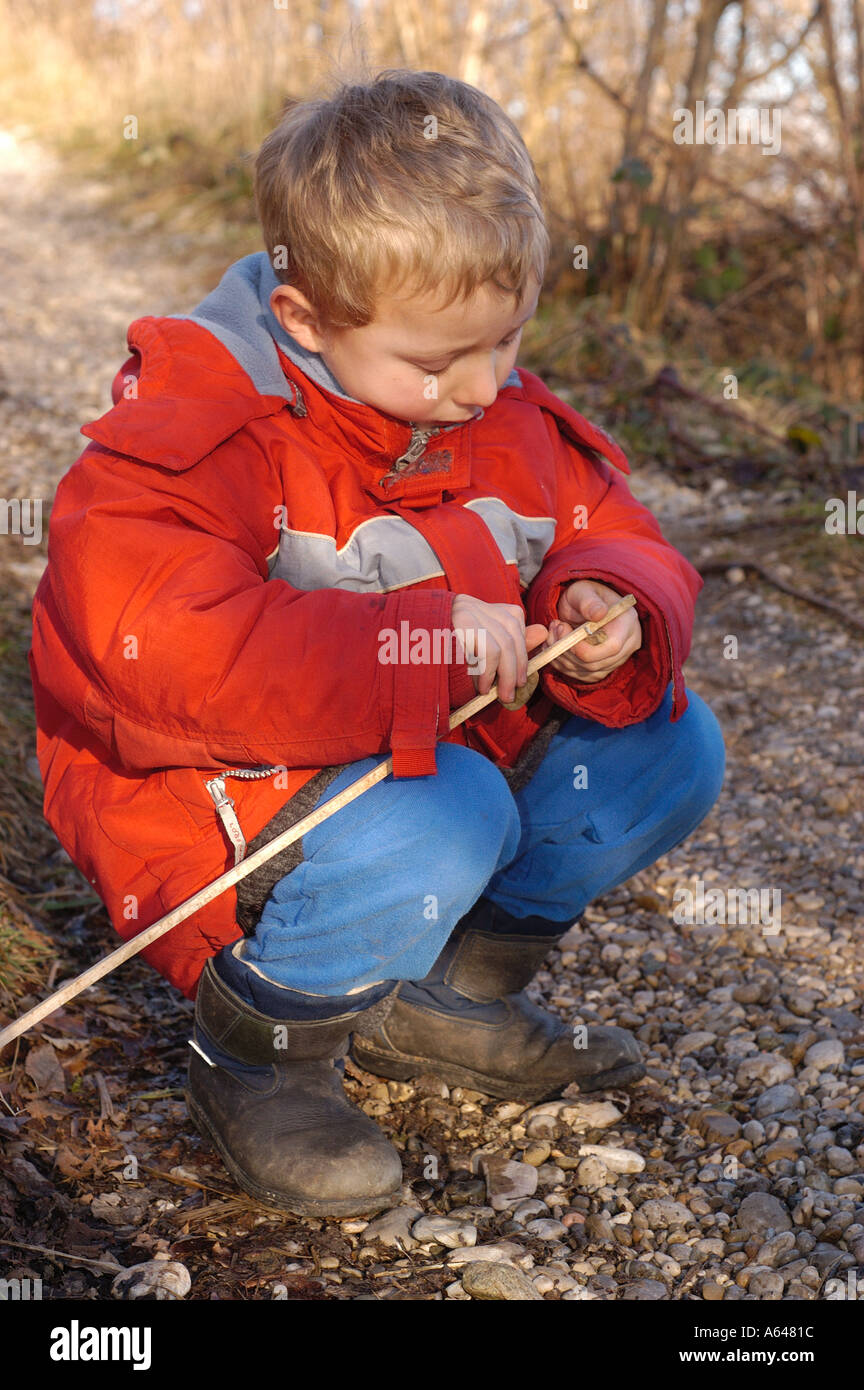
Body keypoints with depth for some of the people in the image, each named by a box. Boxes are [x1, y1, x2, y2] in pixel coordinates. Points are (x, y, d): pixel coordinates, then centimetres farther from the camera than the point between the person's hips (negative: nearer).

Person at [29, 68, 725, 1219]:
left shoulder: (506, 414, 0)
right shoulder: (203, 424, -22)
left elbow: (613, 536, 11)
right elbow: (148, 637, -38)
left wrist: (615, 607, -17)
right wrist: (422, 645, -38)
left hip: (444, 743, 8)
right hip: (212, 784, -7)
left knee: (673, 750, -3)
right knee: (446, 818, -37)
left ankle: (444, 995, 9)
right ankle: (257, 1053, -8)